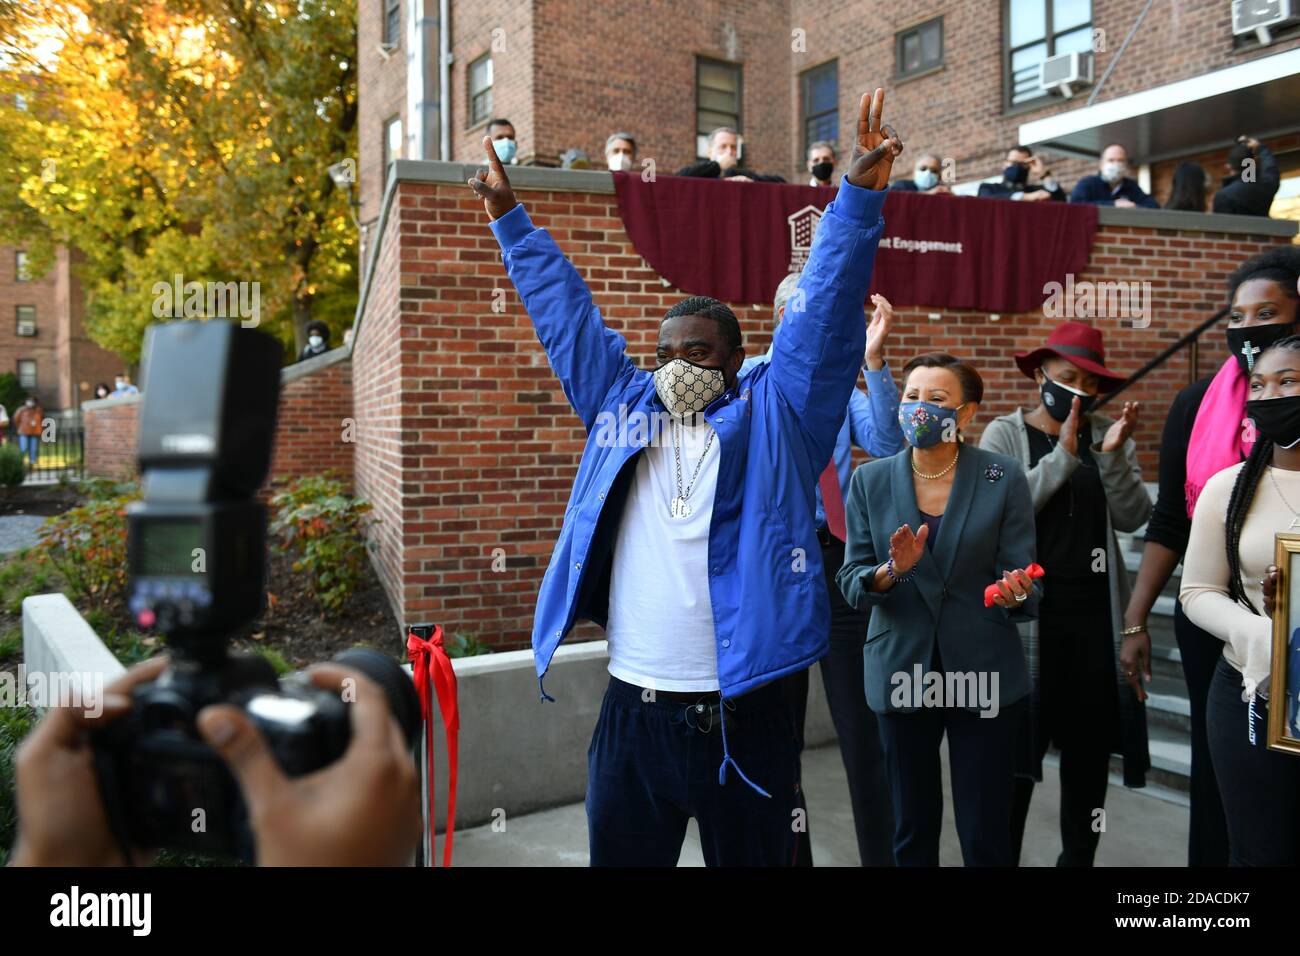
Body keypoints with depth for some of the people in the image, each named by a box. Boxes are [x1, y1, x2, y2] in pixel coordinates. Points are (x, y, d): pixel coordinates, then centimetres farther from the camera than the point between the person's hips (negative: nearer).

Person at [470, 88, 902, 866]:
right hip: (631, 714, 3)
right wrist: (510, 216, 23)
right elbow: (565, 312, 17)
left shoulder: (775, 415, 2)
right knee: (621, 857, 15)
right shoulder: (624, 407, 10)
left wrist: (860, 193, -14)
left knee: (753, 859, 13)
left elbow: (827, 307, -6)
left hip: (741, 719, -3)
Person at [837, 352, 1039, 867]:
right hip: (901, 670, 2)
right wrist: (890, 571, -23)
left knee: (986, 833, 6)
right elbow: (851, 584, -2)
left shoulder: (1004, 478, -5)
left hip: (984, 673, -1)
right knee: (913, 828, 14)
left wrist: (1014, 594, -28)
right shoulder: (870, 480, 0)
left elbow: (1025, 588, -5)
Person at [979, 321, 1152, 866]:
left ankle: (1079, 856, 27)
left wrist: (1113, 455, -15)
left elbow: (1133, 518, -1)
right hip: (1029, 606, -3)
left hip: (1096, 608, 4)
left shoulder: (1109, 434, 8)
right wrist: (1064, 454, -19)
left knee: (1090, 742, 12)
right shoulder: (1005, 434, 0)